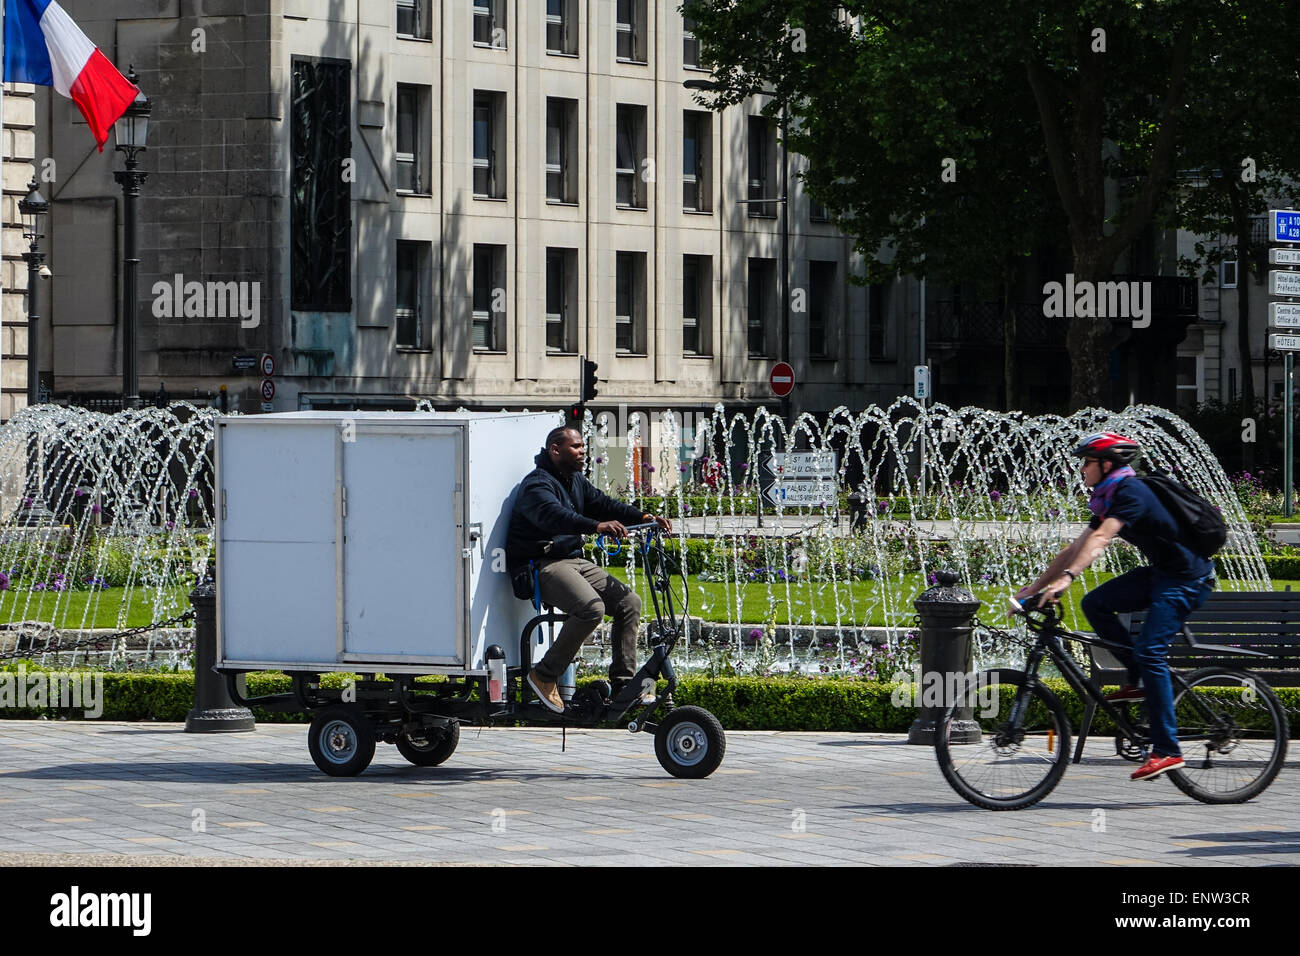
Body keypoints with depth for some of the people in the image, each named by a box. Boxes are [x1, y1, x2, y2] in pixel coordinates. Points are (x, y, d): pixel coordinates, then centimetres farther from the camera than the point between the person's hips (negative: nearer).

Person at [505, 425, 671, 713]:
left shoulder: (576, 481, 17)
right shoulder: (537, 484, -15)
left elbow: (601, 503, 11)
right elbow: (552, 515, -34)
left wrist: (642, 517, -7)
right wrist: (596, 526, -50)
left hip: (573, 560, 10)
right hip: (542, 565, -10)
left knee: (629, 602, -1)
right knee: (592, 608, -31)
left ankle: (623, 683, 3)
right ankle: (544, 676, -19)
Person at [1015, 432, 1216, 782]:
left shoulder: (1131, 493, -20)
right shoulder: (1108, 500, 10)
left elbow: (1100, 539, -34)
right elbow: (1077, 548, 13)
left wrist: (1067, 578, -45)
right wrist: (1036, 587, 11)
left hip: (1188, 579, -10)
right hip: (1159, 572, 10)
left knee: (1149, 650, -19)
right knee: (1094, 604, -3)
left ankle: (1167, 750, -18)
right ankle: (1138, 681, 7)